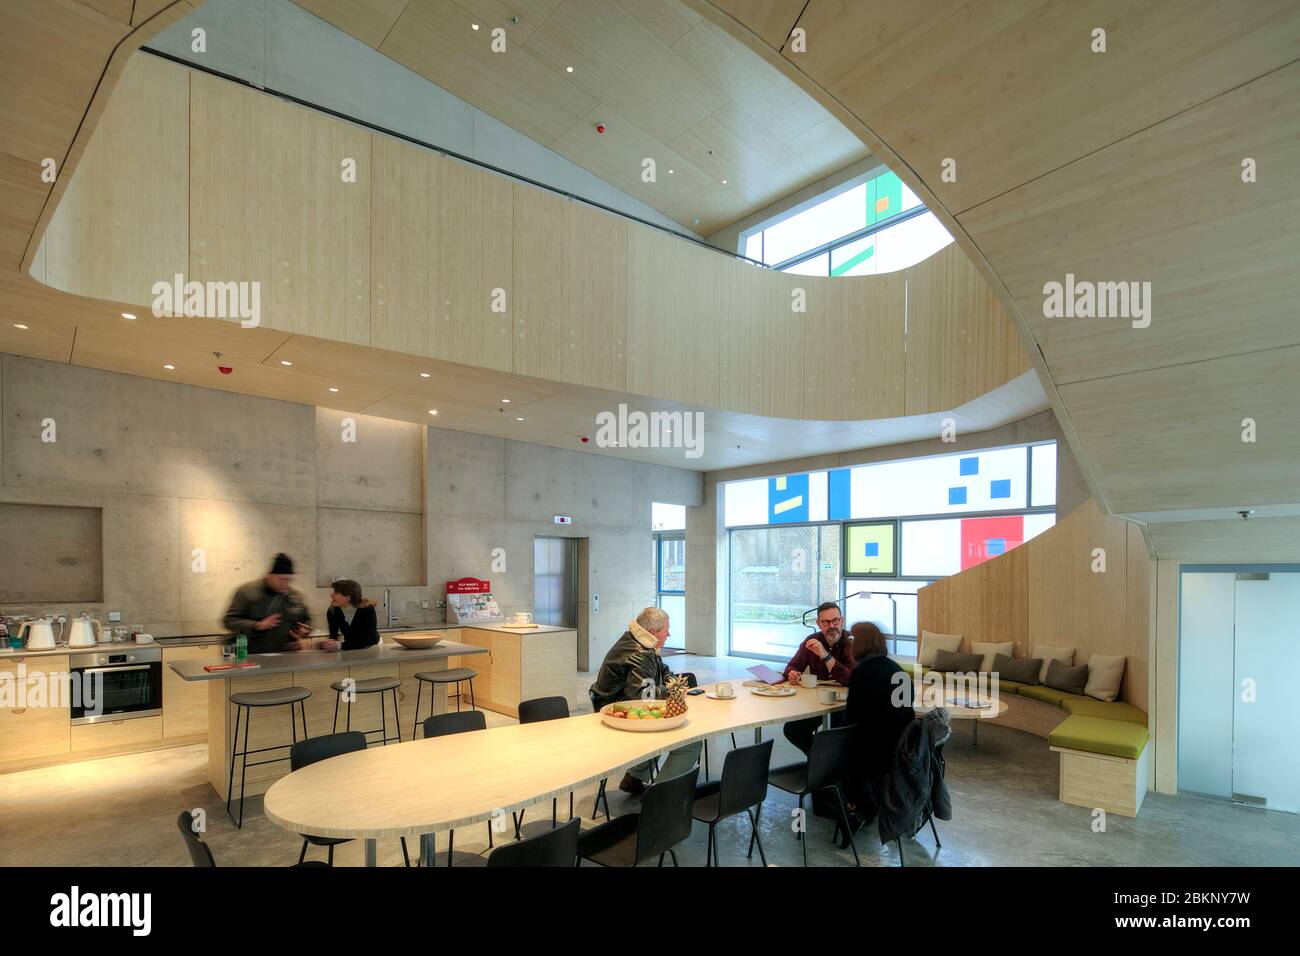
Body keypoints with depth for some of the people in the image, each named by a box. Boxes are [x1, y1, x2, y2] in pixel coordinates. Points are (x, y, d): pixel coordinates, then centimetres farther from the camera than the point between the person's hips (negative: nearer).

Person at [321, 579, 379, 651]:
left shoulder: (367, 609, -24)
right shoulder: (332, 611, -13)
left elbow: (366, 641, -27)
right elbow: (333, 636, -7)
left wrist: (340, 646, -38)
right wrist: (328, 644, -28)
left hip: (371, 647, -2)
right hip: (349, 649, 2)